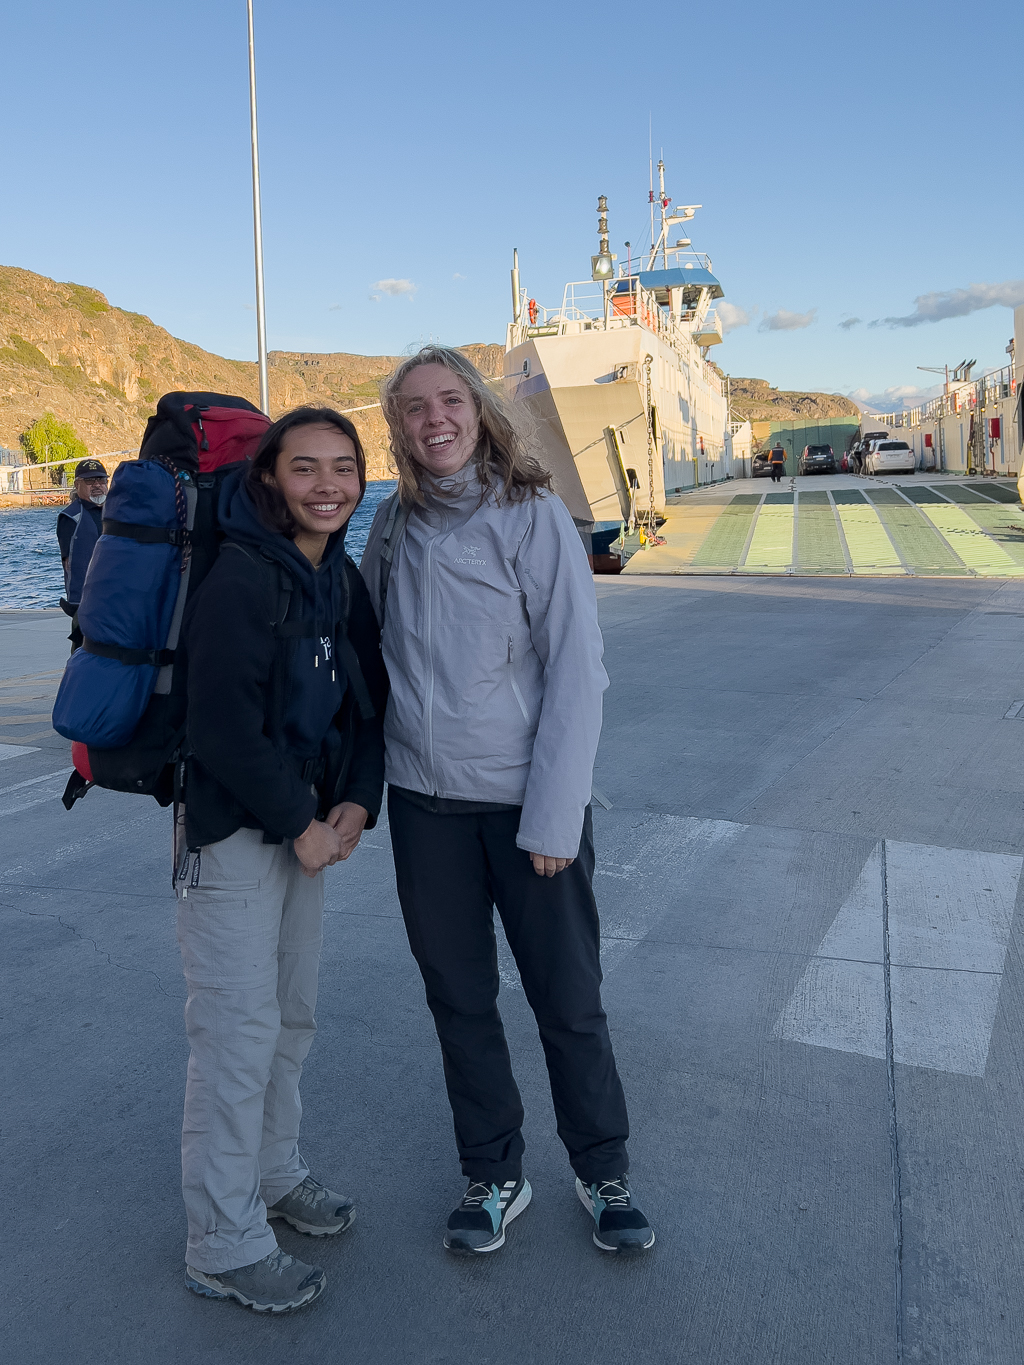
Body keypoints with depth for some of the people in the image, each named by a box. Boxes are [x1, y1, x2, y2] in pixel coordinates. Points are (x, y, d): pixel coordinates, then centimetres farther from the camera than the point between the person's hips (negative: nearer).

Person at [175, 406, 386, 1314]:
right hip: (228, 831, -8)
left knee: (292, 1016, 19)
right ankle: (225, 1248, 16)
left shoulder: (342, 578, 6)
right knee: (239, 1032, -1)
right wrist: (302, 824, -15)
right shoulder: (240, 579, -19)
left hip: (304, 824, 8)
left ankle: (275, 1174, 40)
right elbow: (224, 727, -24)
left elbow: (369, 699, 9)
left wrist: (356, 801, -6)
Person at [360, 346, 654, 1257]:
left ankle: (604, 1173, 31)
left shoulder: (535, 516, -8)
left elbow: (578, 670, -11)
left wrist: (555, 814, -15)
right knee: (459, 1000, 14)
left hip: (527, 800, -3)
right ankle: (493, 1178, 33)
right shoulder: (394, 523, 4)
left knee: (569, 1001, 8)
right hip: (424, 802, 4)